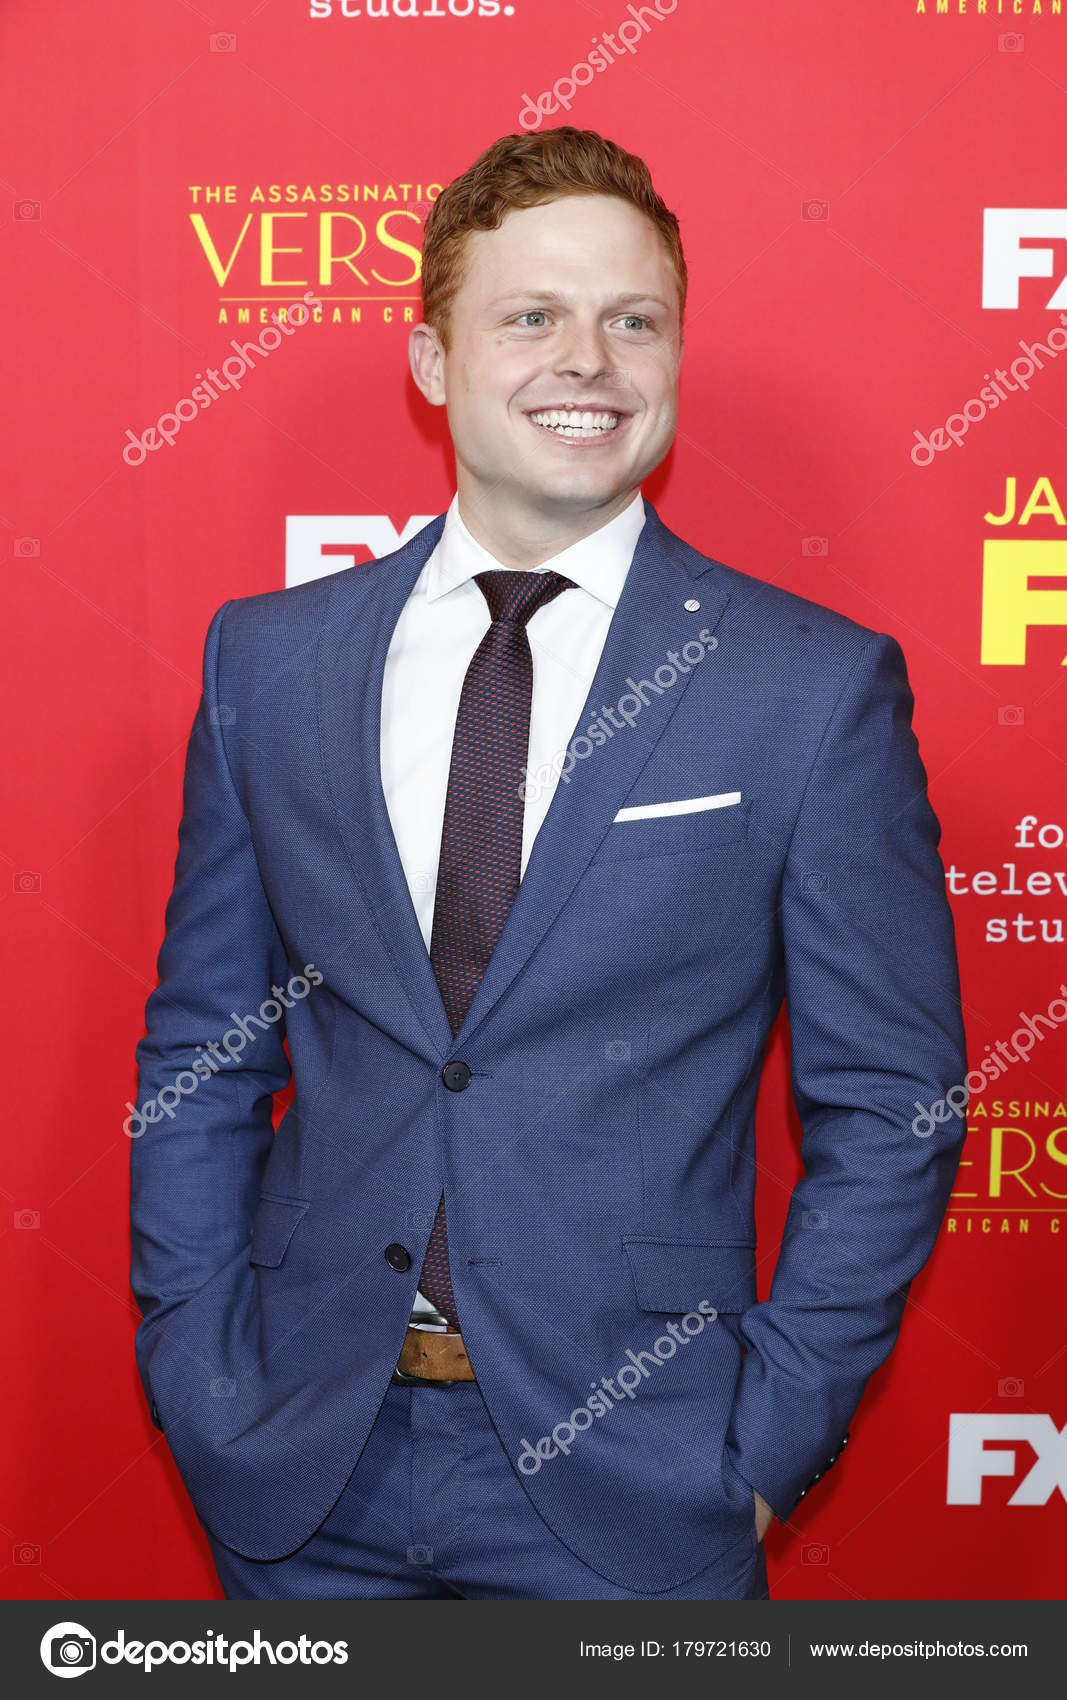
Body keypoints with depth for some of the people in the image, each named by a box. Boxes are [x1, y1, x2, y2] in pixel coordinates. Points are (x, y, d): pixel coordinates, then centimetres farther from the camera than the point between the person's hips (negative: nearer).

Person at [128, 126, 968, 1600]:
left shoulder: (820, 686, -7)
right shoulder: (266, 658, 1)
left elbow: (887, 1104, -4)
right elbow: (201, 1051, 6)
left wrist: (771, 1438, -7)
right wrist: (195, 1373, 1)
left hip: (630, 1479, -2)